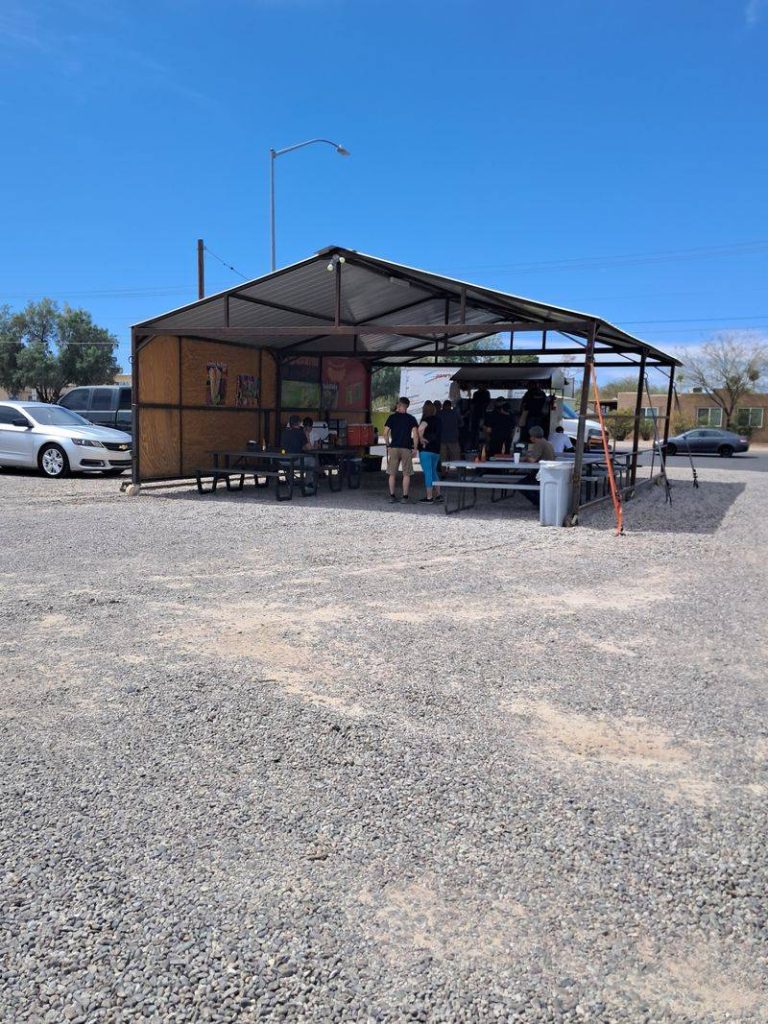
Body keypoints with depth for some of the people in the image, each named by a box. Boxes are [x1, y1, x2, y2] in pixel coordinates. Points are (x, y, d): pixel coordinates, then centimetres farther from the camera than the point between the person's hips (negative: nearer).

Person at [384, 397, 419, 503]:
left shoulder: (392, 417, 5)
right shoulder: (411, 418, 2)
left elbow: (385, 433, 0)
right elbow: (415, 434, -6)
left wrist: (388, 445, 11)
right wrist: (415, 448, 0)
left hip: (394, 448, 1)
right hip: (406, 448, -1)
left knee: (392, 474, 8)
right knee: (406, 474, 3)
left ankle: (392, 495, 8)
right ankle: (405, 496, 1)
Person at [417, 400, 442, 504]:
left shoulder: (426, 419, -14)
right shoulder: (438, 419, 10)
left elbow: (420, 428, -34)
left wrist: (421, 439, -18)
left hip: (426, 449, -8)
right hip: (436, 449, 8)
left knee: (428, 473, -4)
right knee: (433, 472, 18)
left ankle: (429, 497, -2)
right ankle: (437, 495, 18)